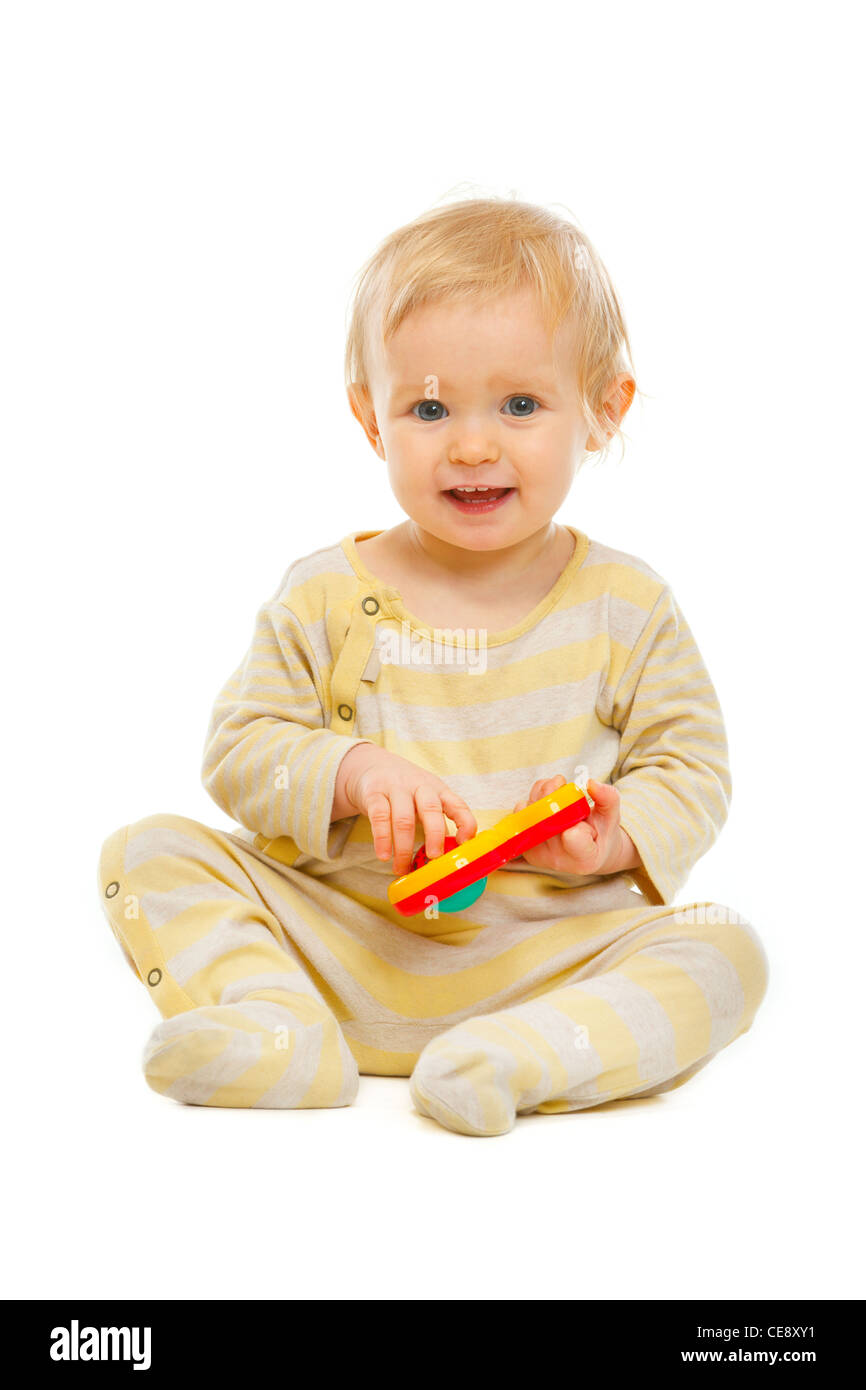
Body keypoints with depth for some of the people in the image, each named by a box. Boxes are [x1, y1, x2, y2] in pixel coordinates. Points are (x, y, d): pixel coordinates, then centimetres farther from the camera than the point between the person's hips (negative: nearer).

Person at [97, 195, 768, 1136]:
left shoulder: (629, 609, 0)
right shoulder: (324, 597, 0)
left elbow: (693, 772, 3)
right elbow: (240, 748, 0)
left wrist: (618, 834, -18)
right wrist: (354, 772, -19)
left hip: (544, 945, 0)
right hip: (329, 937, 1)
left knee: (724, 952, -22)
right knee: (151, 853, -12)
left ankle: (510, 1060, -37)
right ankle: (279, 1024, -28)